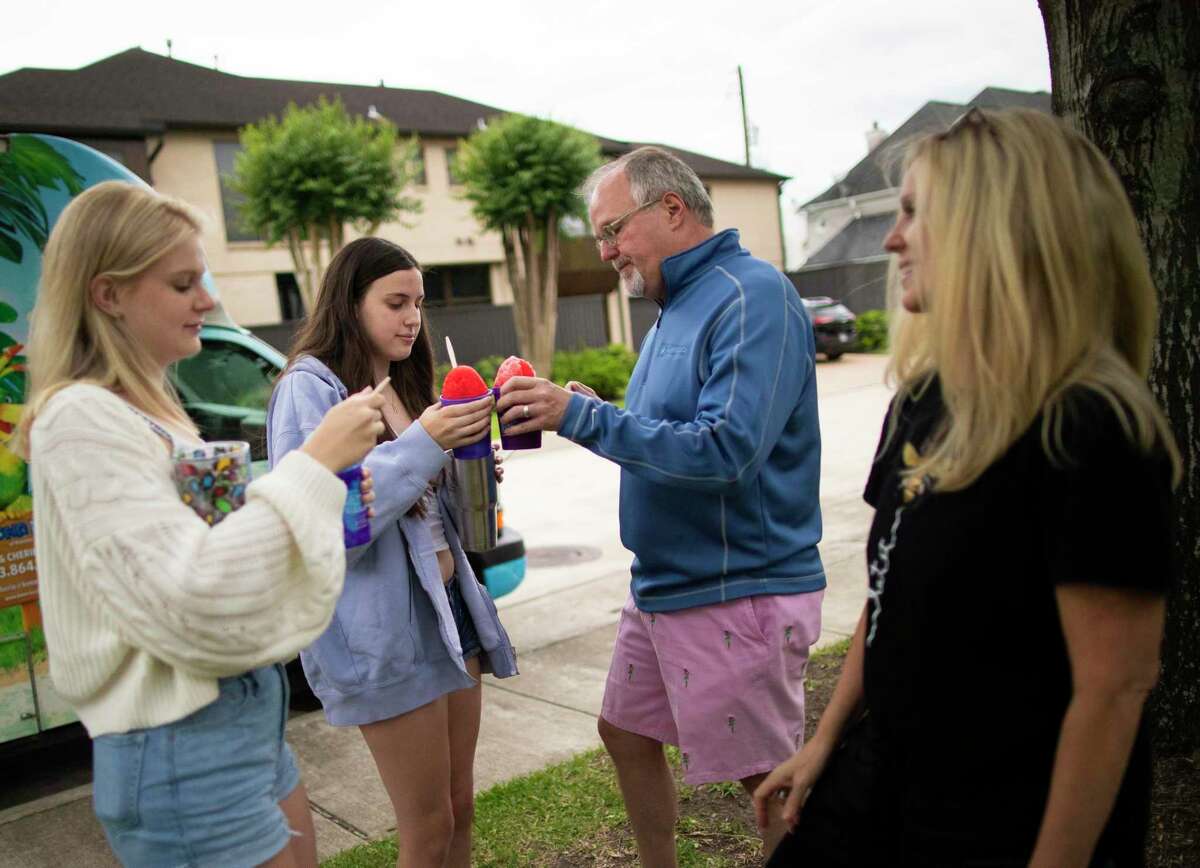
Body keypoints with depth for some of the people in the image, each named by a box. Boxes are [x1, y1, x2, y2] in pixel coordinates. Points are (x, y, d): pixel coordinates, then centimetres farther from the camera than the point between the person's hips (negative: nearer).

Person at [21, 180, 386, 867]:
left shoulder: (151, 410, 10)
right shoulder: (82, 419, -18)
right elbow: (190, 603, -27)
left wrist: (324, 491, 2)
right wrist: (314, 463, -23)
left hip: (249, 719, 9)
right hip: (183, 755, -9)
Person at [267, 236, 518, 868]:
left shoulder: (404, 387, 14)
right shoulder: (310, 388, -11)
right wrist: (422, 444, -25)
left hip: (450, 607, 8)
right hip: (383, 631, -8)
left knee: (460, 807, 17)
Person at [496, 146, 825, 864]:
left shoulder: (752, 296, -18)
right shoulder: (677, 306, 13)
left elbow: (725, 449, -28)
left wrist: (582, 417, -24)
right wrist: (587, 409, 0)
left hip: (738, 591, -10)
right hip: (664, 585, 10)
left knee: (771, 781, 5)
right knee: (626, 736, 21)